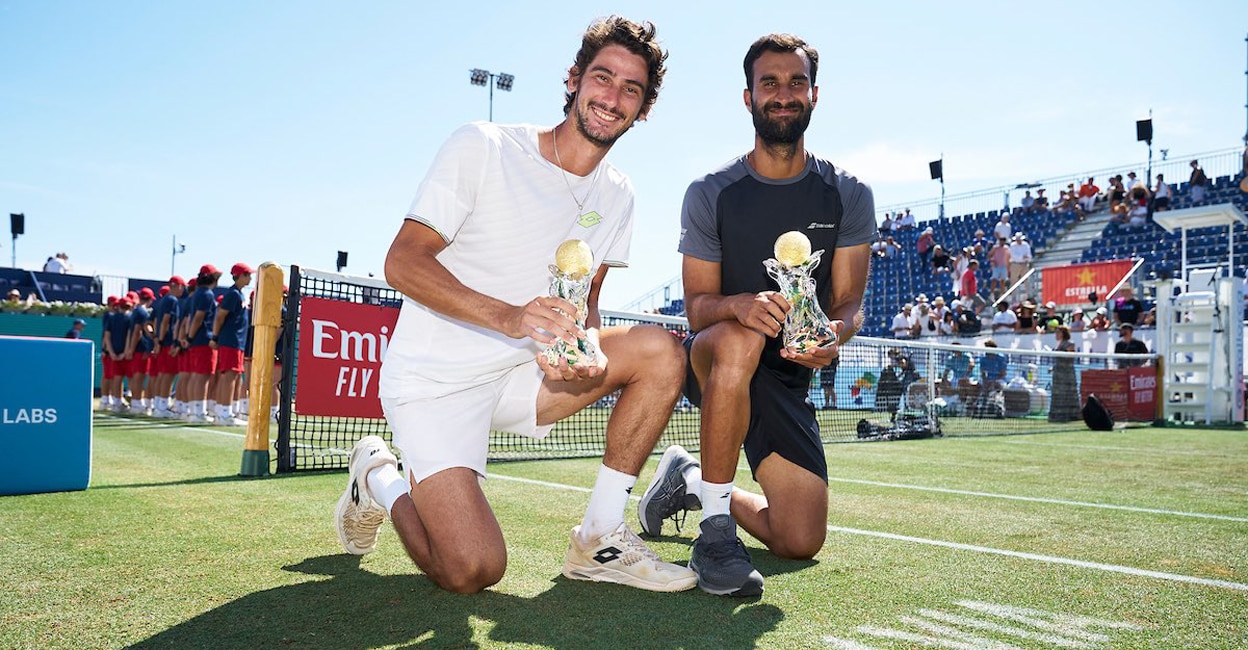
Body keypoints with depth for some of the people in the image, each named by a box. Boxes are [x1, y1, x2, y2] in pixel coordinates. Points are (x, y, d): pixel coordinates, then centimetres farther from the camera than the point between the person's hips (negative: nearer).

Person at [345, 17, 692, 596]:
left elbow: (584, 304, 7)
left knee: (661, 350, -14)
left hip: (522, 374, 6)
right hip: (435, 379, -5)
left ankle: (599, 538, -6)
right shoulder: (483, 147, -11)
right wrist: (508, 316, -33)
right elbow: (402, 262, -17)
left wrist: (590, 353, -19)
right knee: (472, 571, -20)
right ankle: (380, 482, 12)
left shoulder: (616, 197, 5)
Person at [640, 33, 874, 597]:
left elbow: (849, 301, -4)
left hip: (790, 375, 3)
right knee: (740, 339, -42)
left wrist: (836, 333, -29)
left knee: (801, 543, -4)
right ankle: (715, 529, -28)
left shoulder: (849, 196, -2)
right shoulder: (710, 194, -8)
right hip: (713, 360, -3)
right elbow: (697, 307, -11)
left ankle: (693, 481, 25)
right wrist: (740, 304, -35)